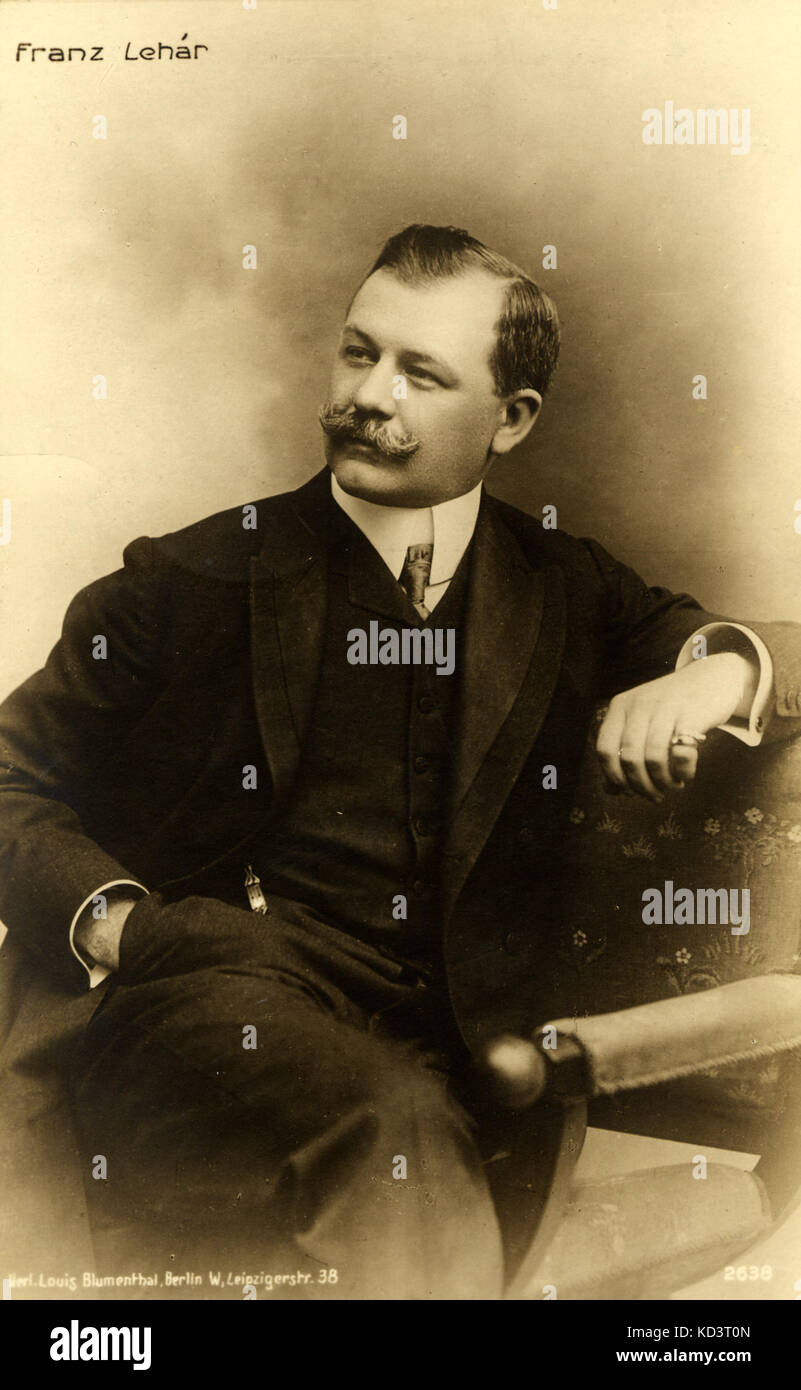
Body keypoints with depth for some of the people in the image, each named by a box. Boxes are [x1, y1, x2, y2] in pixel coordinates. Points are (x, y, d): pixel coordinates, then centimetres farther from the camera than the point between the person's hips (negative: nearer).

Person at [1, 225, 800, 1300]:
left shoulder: (566, 595, 17)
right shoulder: (194, 579, 10)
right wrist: (115, 923, -7)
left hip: (467, 1051, 3)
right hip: (218, 1018, -2)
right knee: (394, 1129, -34)